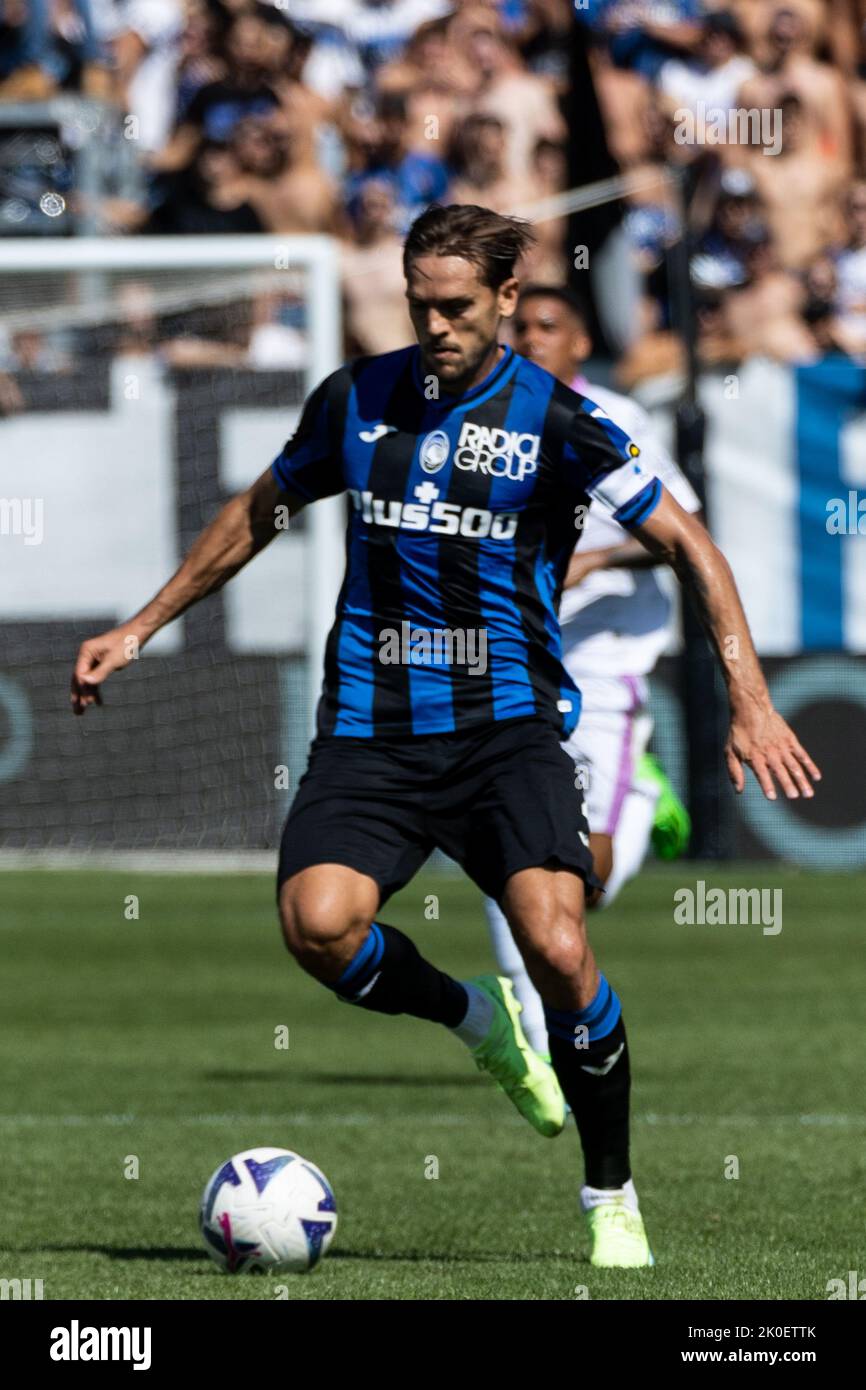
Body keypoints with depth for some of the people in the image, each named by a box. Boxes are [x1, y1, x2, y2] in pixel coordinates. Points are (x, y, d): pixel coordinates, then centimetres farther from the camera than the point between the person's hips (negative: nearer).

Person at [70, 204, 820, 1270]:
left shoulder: (551, 417, -2)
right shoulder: (357, 399, 8)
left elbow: (684, 544, 0)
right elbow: (259, 513, 24)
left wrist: (750, 701, -10)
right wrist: (139, 631, 23)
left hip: (507, 723, -2)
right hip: (369, 730, 3)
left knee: (557, 949, -23)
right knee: (319, 924, -25)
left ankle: (612, 1199, 0)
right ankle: (472, 1019, 9)